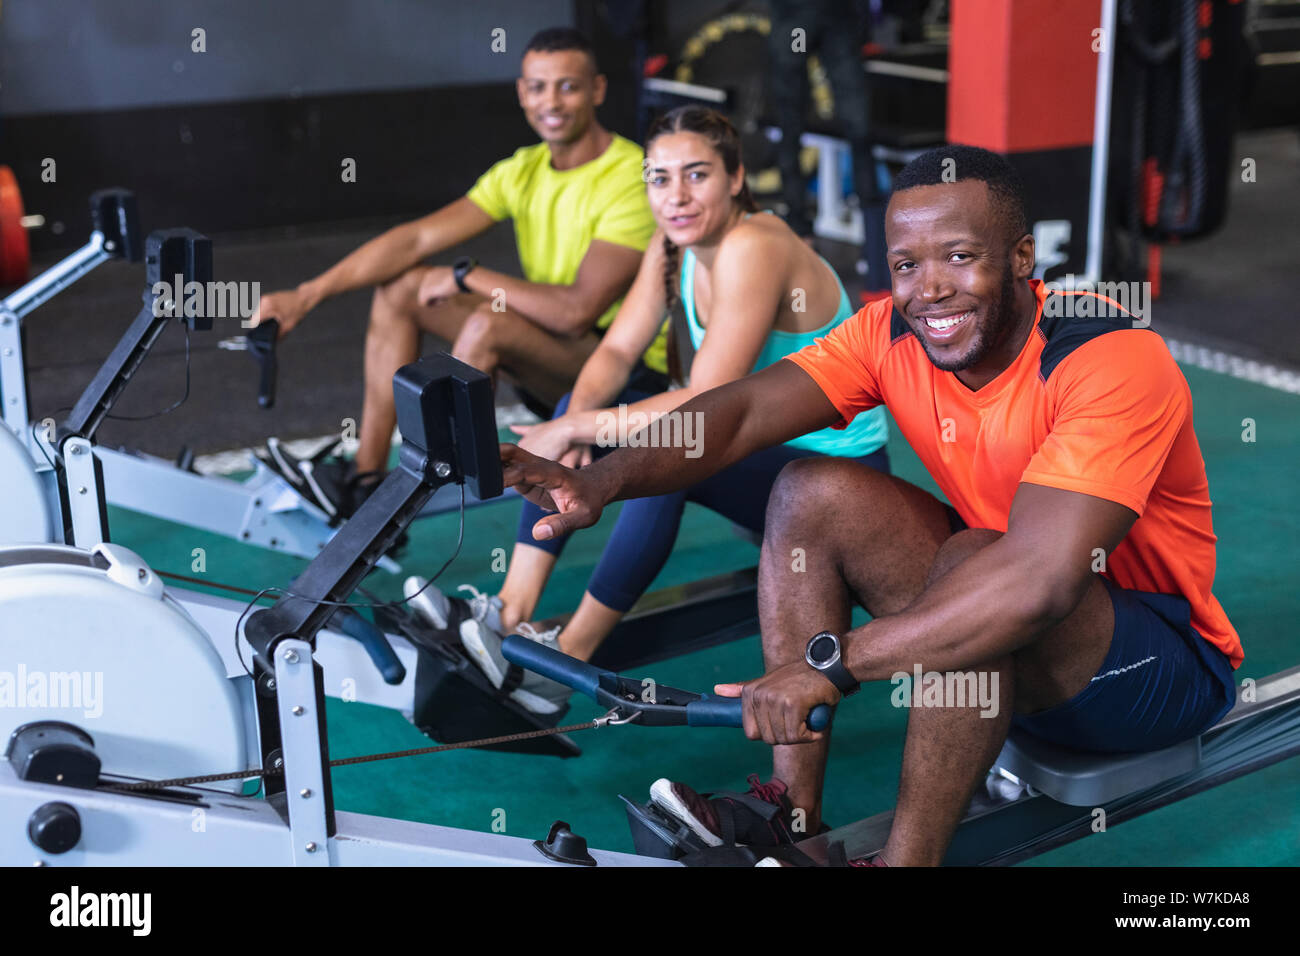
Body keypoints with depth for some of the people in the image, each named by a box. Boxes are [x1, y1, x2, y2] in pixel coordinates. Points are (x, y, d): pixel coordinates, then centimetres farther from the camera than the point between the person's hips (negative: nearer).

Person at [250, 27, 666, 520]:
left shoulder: (631, 180, -20)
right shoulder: (523, 172, 4)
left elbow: (577, 309, -28)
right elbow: (415, 239, -3)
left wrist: (466, 277, -17)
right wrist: (305, 296, -12)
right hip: (554, 357, 8)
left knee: (488, 325, -33)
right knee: (401, 285, -1)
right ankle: (366, 477, -4)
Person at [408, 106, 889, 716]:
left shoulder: (754, 249, -27)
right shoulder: (674, 245, 0)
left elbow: (707, 407, -31)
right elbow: (617, 351, -2)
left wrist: (576, 429, -28)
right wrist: (578, 419, -24)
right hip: (761, 441, 9)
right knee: (583, 409, -5)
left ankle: (565, 660, -22)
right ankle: (510, 615, -9)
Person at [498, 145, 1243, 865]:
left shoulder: (1113, 361, -28)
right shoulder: (894, 334, -9)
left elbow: (1041, 578, -40)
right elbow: (744, 411, -21)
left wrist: (831, 663, -44)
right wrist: (603, 480, -40)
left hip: (1166, 659, -6)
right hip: (1000, 645, 6)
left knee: (975, 562, -35)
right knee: (812, 493, -10)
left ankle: (907, 856, -22)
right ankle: (793, 814, -12)